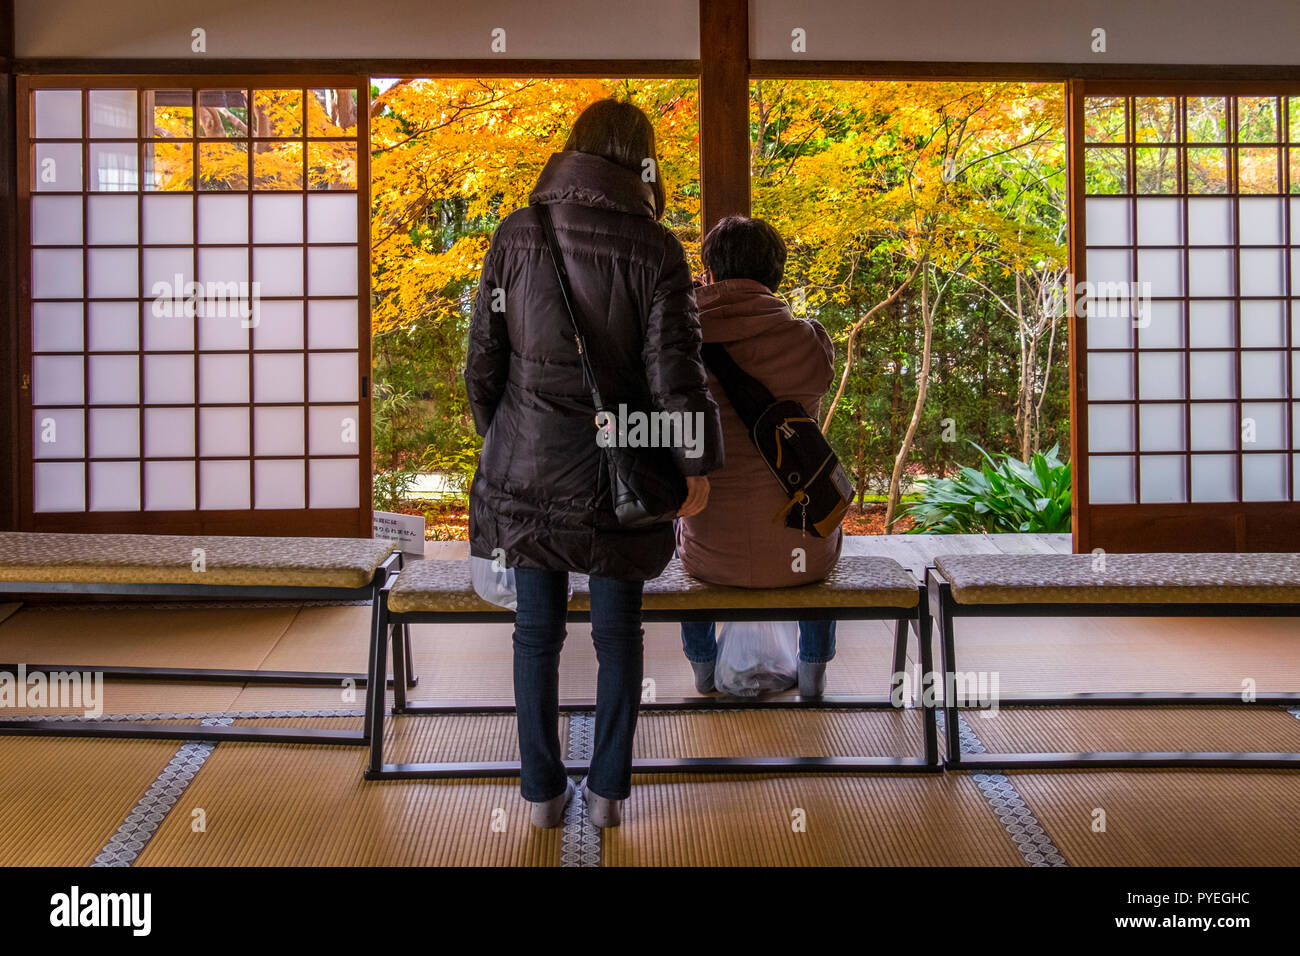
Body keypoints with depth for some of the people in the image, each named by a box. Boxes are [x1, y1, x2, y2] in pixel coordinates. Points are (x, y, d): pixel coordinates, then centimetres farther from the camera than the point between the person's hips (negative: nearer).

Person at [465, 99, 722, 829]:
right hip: (617, 470, -1)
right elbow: (674, 372, -11)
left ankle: (543, 792, 21)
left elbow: (483, 360, 2)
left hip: (527, 469, 2)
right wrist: (697, 464, 1)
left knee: (536, 631, 12)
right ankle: (609, 790, 21)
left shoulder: (516, 236, -2)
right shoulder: (653, 249, -10)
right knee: (618, 633, 13)